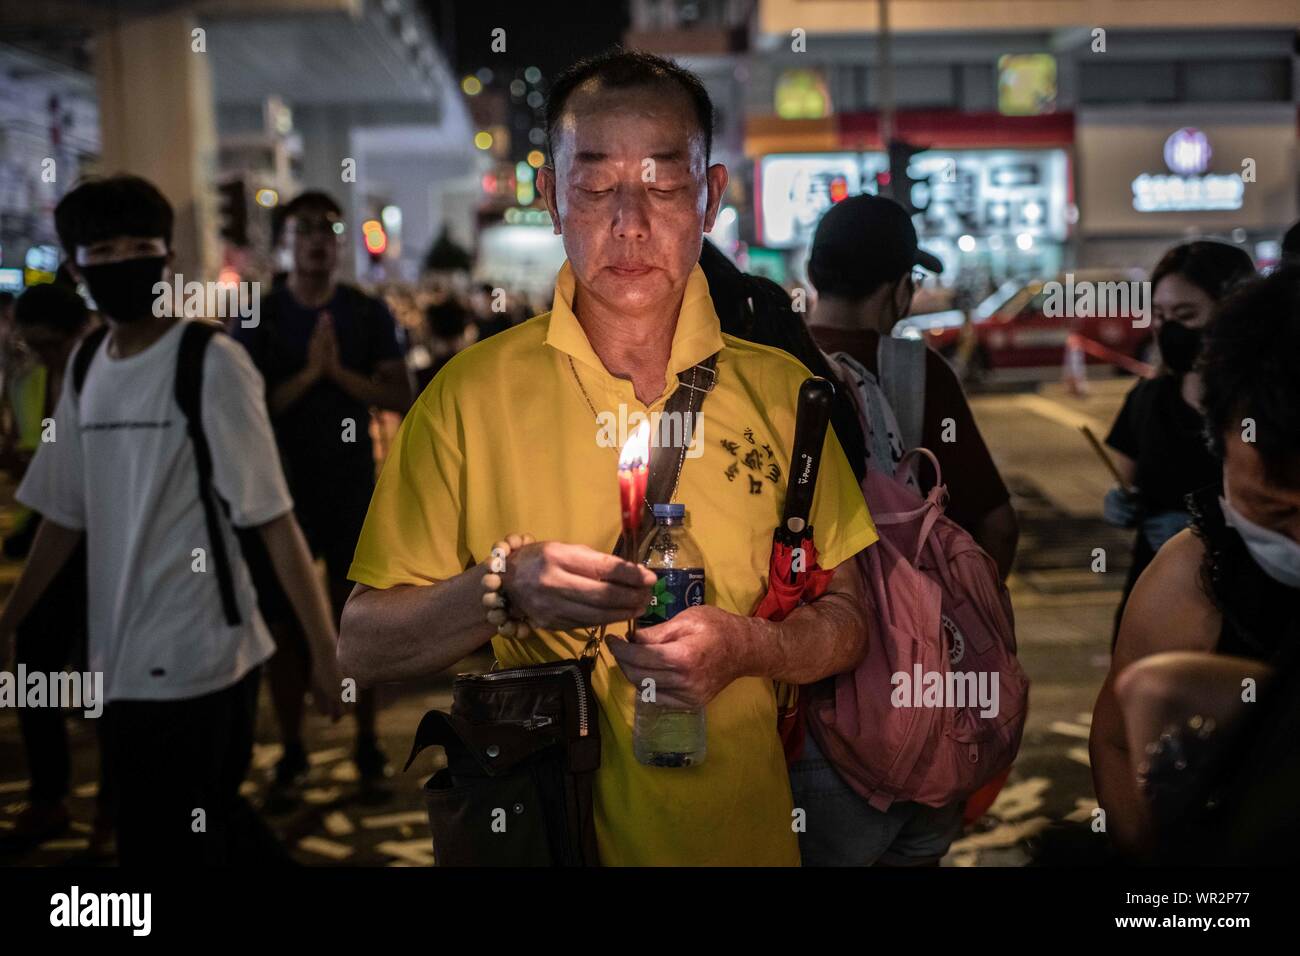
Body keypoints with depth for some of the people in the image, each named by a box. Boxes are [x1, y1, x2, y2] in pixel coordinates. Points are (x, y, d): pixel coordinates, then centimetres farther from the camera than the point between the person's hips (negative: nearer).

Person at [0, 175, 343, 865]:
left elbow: (273, 520, -13)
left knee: (164, 846, -2)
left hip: (199, 659, -6)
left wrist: (326, 650, -15)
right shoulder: (84, 366, 8)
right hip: (120, 659, 7)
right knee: (211, 830, 19)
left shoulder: (211, 364, -10)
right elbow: (65, 515, 16)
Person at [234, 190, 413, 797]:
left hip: (352, 487, 1)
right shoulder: (259, 317, 0)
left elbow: (400, 396, -4)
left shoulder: (368, 314, 3)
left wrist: (339, 370, -18)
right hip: (284, 486, 0)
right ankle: (291, 751, 14)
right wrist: (308, 373, -20)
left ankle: (367, 740, 19)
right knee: (285, 622, 4)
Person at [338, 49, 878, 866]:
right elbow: (363, 647, -8)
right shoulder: (471, 392, -8)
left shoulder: (779, 389, -2)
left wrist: (746, 646, -18)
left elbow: (847, 621, 2)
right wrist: (504, 590, -26)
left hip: (743, 831, 2)